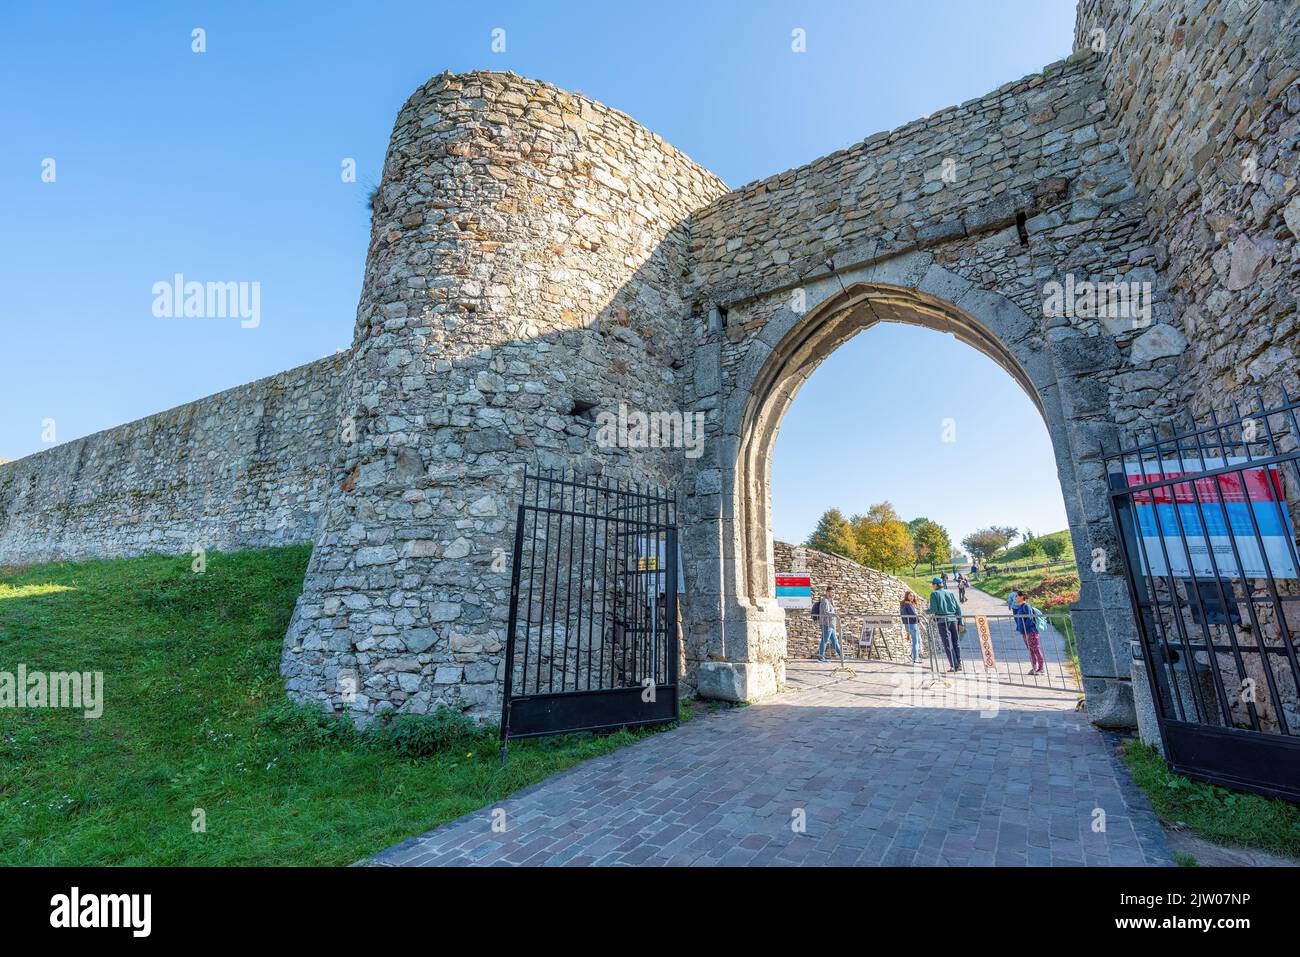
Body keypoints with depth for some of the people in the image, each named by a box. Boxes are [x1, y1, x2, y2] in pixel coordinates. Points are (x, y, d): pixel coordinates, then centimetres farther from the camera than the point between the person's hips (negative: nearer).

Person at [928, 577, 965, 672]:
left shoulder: (934, 594, -1)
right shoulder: (950, 593, 12)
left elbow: (933, 610, -9)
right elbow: (958, 608, 9)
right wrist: (960, 623, 11)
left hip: (942, 620, -5)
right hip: (953, 620, 5)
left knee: (948, 645, -1)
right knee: (956, 643, 13)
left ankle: (954, 666, -3)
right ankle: (959, 664, 12)